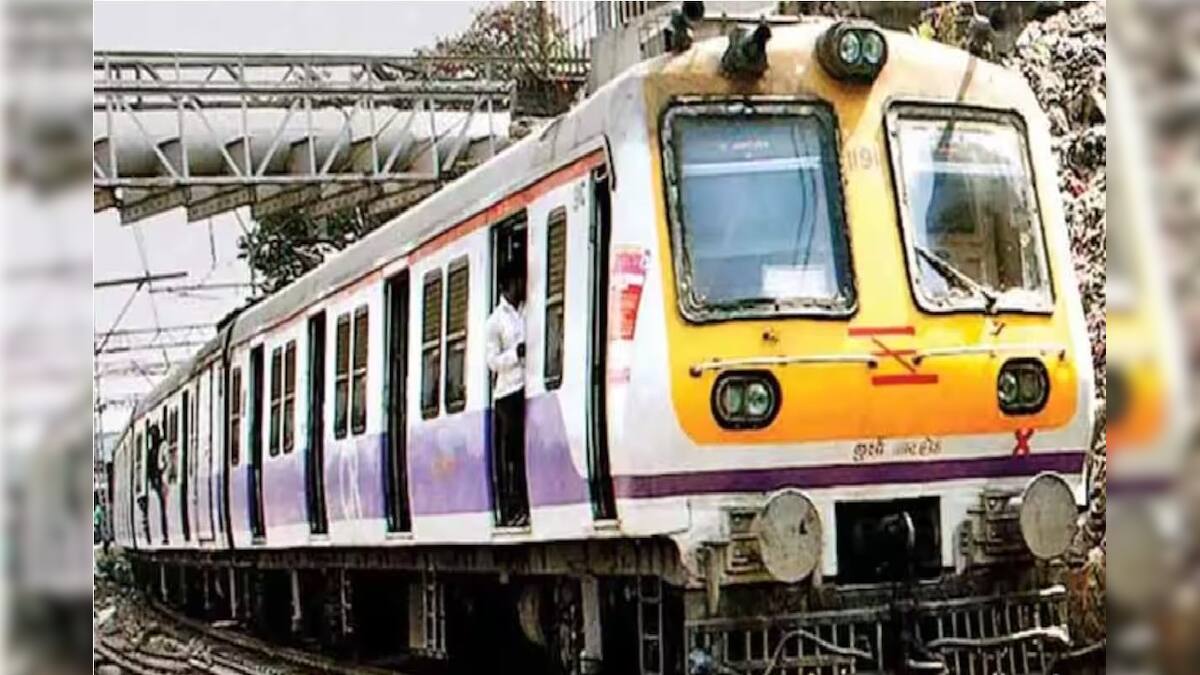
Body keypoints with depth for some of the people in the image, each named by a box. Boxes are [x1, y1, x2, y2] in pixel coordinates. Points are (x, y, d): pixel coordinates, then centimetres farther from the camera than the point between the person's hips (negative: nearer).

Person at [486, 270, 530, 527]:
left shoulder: (526, 311, 14)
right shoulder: (495, 320, 1)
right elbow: (492, 361, -2)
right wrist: (516, 353, -17)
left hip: (527, 387, 4)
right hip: (507, 391, -4)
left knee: (525, 449, 1)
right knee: (508, 450, -4)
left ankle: (524, 507, 5)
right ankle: (511, 511, -1)